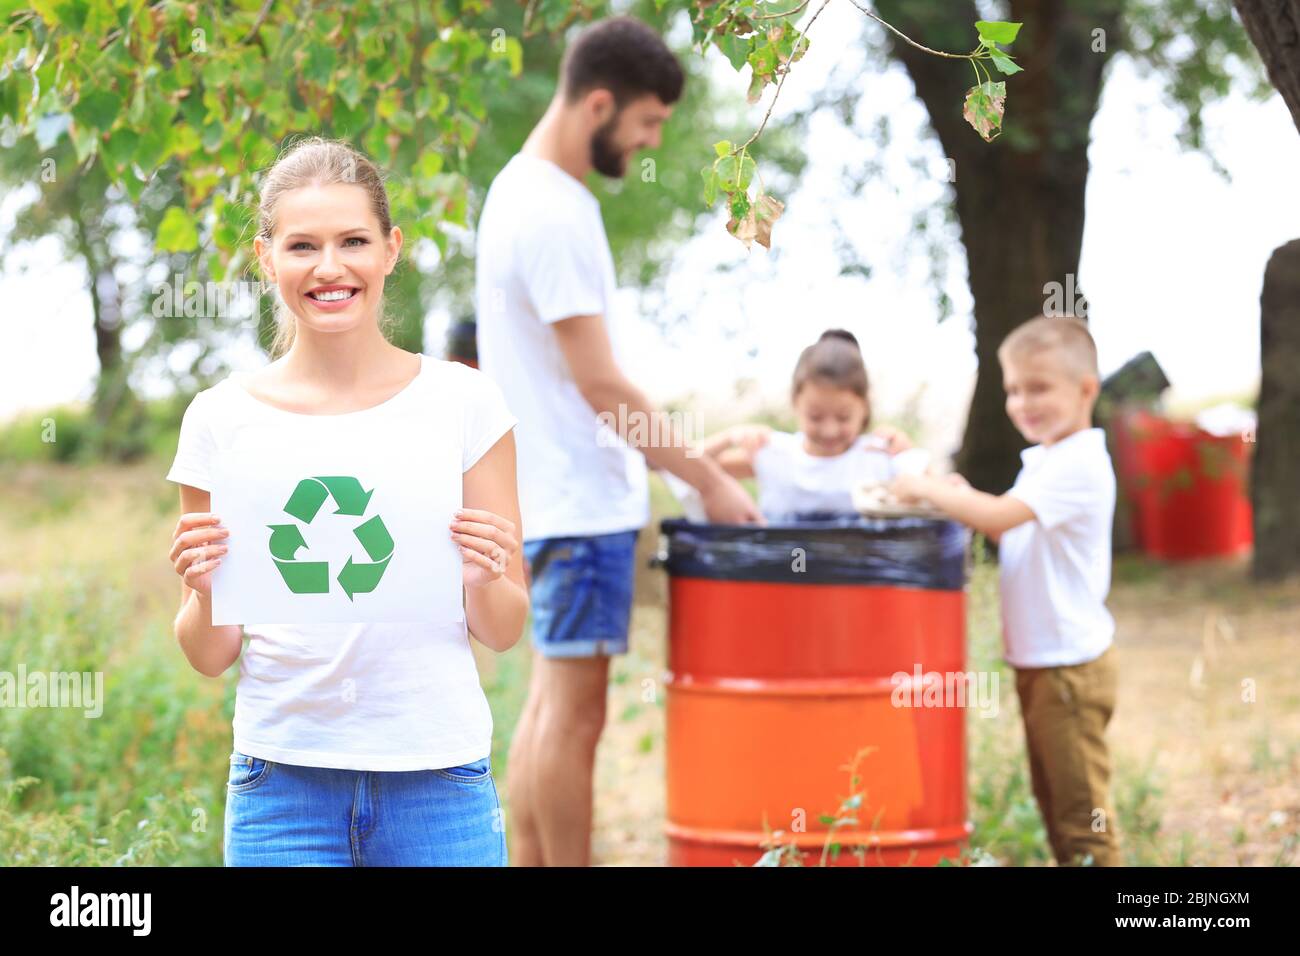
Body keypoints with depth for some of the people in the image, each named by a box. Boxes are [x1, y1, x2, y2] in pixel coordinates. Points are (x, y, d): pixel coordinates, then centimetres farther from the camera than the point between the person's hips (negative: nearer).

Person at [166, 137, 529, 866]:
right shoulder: (223, 418, 1)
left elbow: (504, 633, 4)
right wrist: (205, 590, -14)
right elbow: (210, 656, 5)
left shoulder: (463, 402, 0)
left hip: (438, 780, 0)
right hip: (284, 774, 0)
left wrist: (484, 580, -15)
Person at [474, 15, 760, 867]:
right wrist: (709, 479, -13)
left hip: (566, 495, 10)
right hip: (582, 502, -10)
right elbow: (602, 387, -20)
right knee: (574, 707, -5)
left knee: (554, 700, 13)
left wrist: (691, 455, 18)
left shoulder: (532, 190, 12)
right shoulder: (551, 215, -19)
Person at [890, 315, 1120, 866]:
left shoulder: (1079, 465, -20)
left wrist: (926, 489, -19)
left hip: (1070, 663, -10)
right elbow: (1008, 532, 17)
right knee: (1052, 799, 17)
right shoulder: (1040, 460, 12)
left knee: (1079, 805, -4)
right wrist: (961, 500, 0)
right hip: (1037, 660, 10)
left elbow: (1000, 516, -30)